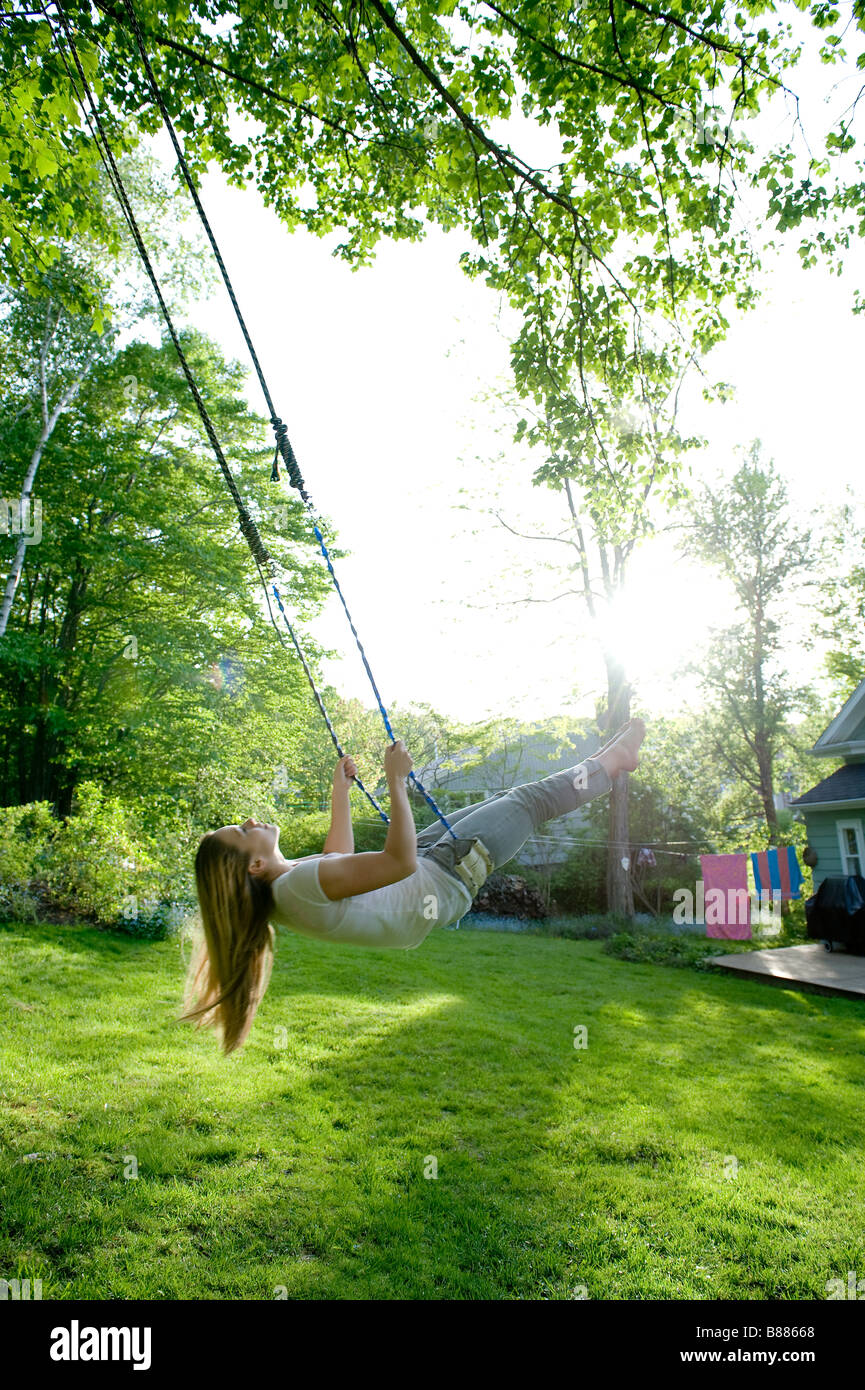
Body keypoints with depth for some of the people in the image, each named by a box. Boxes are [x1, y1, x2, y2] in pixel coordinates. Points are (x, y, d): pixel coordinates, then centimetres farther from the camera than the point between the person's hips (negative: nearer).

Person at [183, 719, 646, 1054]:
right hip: (441, 880, -9)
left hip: (420, 873, 9)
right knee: (528, 800, 1)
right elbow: (400, 861, -39)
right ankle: (613, 760, 27)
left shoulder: (281, 892, -6)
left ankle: (606, 762, 40)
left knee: (500, 802, 19)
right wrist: (396, 780, -36)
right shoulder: (302, 884, -36)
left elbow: (339, 856, 14)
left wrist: (340, 790, 19)